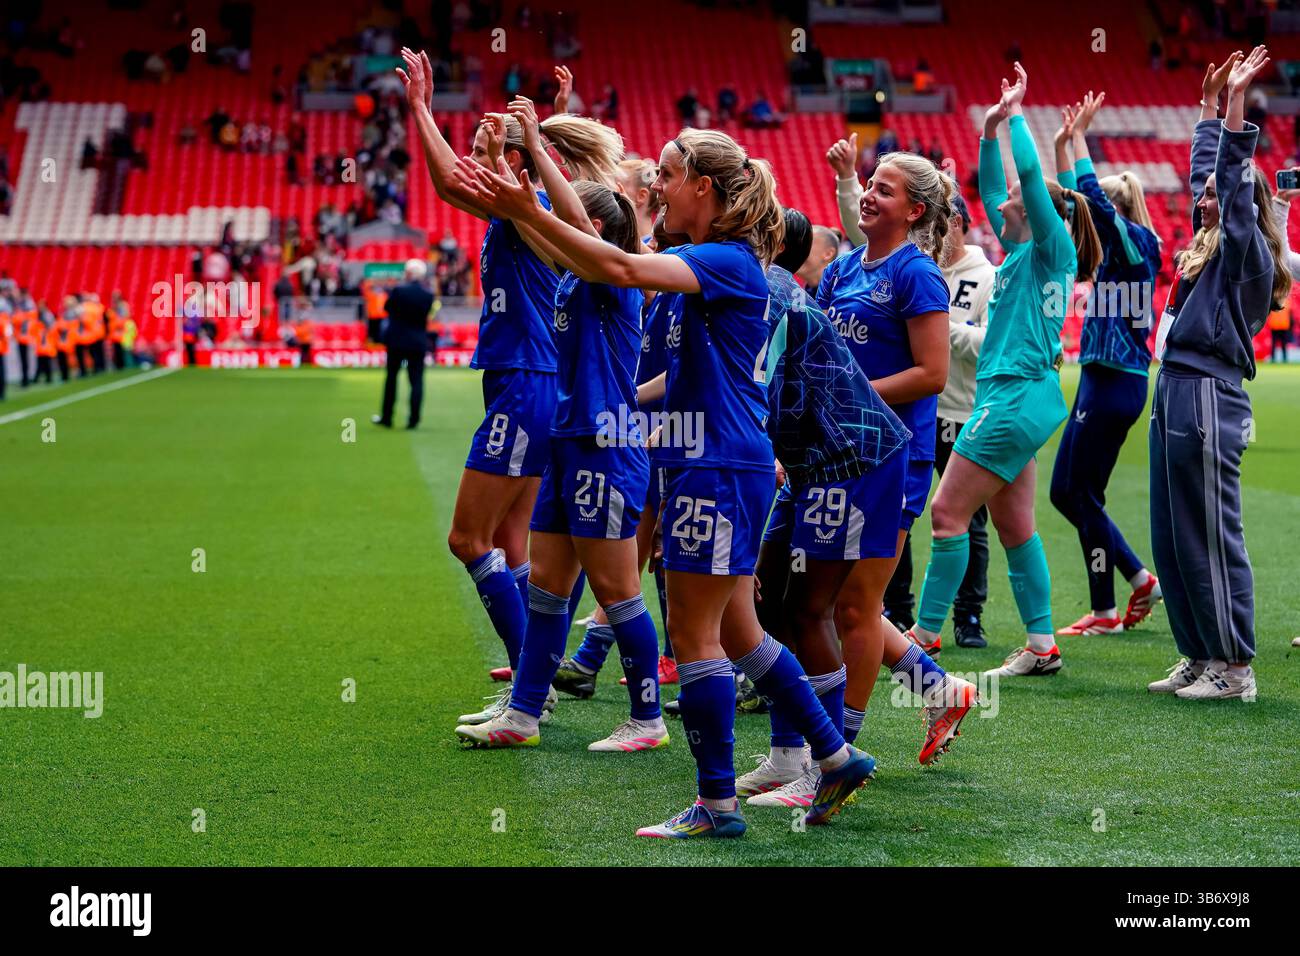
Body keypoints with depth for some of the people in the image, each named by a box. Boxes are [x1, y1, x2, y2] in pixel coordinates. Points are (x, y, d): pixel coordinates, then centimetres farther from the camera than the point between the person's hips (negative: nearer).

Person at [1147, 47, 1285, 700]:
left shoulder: (1247, 252, -6)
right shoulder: (1210, 246, 16)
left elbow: (1236, 182, -18)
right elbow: (1205, 174, 27)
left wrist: (1236, 102, -19)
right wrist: (1210, 103, 30)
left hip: (1207, 399, -9)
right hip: (1173, 394, 9)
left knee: (1210, 539, -6)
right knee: (1171, 540, 11)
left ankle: (1235, 668, -1)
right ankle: (1199, 657, 18)